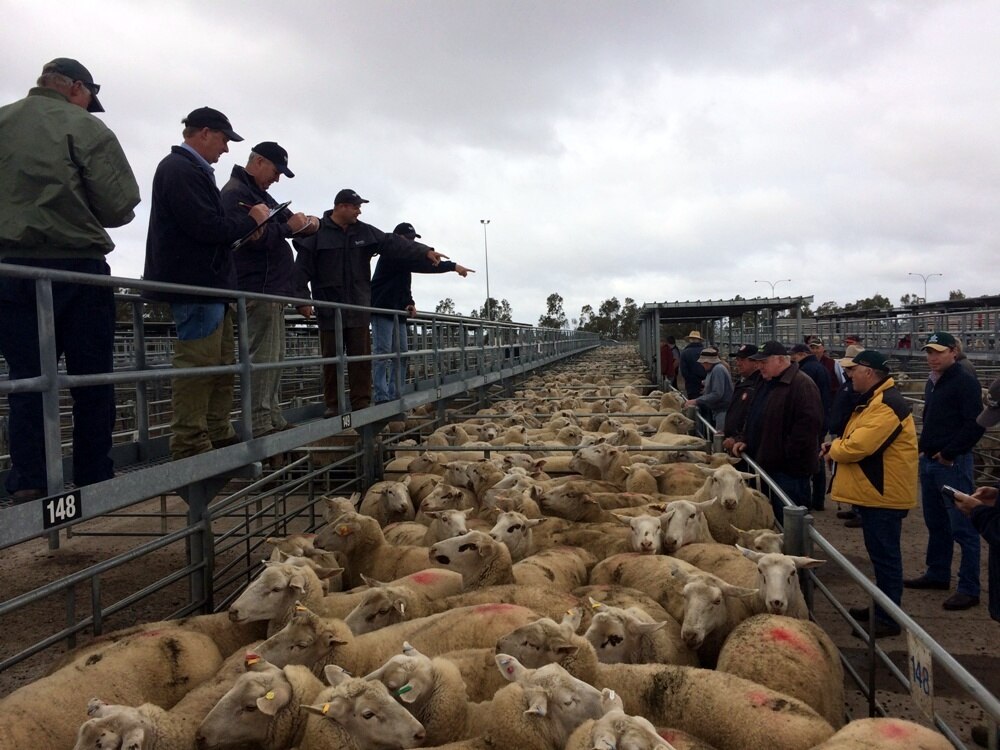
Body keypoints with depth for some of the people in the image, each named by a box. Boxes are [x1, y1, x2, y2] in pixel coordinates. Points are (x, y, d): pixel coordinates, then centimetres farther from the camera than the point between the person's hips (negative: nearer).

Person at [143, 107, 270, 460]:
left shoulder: (191, 170, 22)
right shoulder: (181, 170, -11)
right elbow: (207, 227, -20)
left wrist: (243, 225, 8)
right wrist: (251, 219, -7)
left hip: (210, 284, 11)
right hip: (195, 285, -11)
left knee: (221, 364, 13)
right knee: (198, 364, -9)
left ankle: (219, 437, 21)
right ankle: (190, 446, -4)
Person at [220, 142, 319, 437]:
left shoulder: (259, 193, 22)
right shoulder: (236, 193, -9)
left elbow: (282, 222, 28)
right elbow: (253, 237, -21)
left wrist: (306, 222, 6)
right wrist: (289, 227, -11)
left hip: (271, 288, 10)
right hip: (259, 288, -10)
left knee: (273, 357, 10)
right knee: (263, 357, -12)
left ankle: (272, 419, 15)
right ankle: (259, 424, -11)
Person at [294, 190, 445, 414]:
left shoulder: (364, 232, 8)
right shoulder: (317, 233, -4)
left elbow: (394, 244, 4)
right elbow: (302, 267, -6)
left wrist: (425, 251, -5)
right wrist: (302, 297, -14)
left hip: (358, 309, 3)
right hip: (329, 309, -3)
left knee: (361, 357, 3)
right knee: (331, 358, 3)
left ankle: (361, 403, 10)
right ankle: (332, 404, 12)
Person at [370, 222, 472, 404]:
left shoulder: (403, 259, 19)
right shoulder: (391, 255, -12)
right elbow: (421, 264, -23)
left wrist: (410, 303, 3)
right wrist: (453, 266, -25)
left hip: (397, 312, 10)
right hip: (382, 310, -9)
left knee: (401, 353, 5)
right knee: (383, 353, -11)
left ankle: (395, 394, 8)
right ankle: (381, 397, -12)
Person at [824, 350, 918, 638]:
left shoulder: (886, 405, -22)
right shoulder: (873, 400, 14)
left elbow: (858, 446, -28)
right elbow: (859, 440, 19)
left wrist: (833, 448, -8)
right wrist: (838, 446, -1)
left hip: (883, 495, -11)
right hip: (874, 492, 11)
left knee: (885, 555, -2)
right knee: (880, 554, 19)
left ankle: (889, 619, 8)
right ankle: (881, 607, 31)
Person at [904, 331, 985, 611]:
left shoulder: (965, 382, -12)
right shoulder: (932, 382, 14)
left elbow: (975, 425, -18)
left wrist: (948, 453, -15)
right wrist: (924, 448, 11)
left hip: (952, 463, -9)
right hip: (929, 462, 9)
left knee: (962, 528, -3)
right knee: (936, 523, 18)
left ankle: (969, 589, 3)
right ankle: (937, 574, 30)